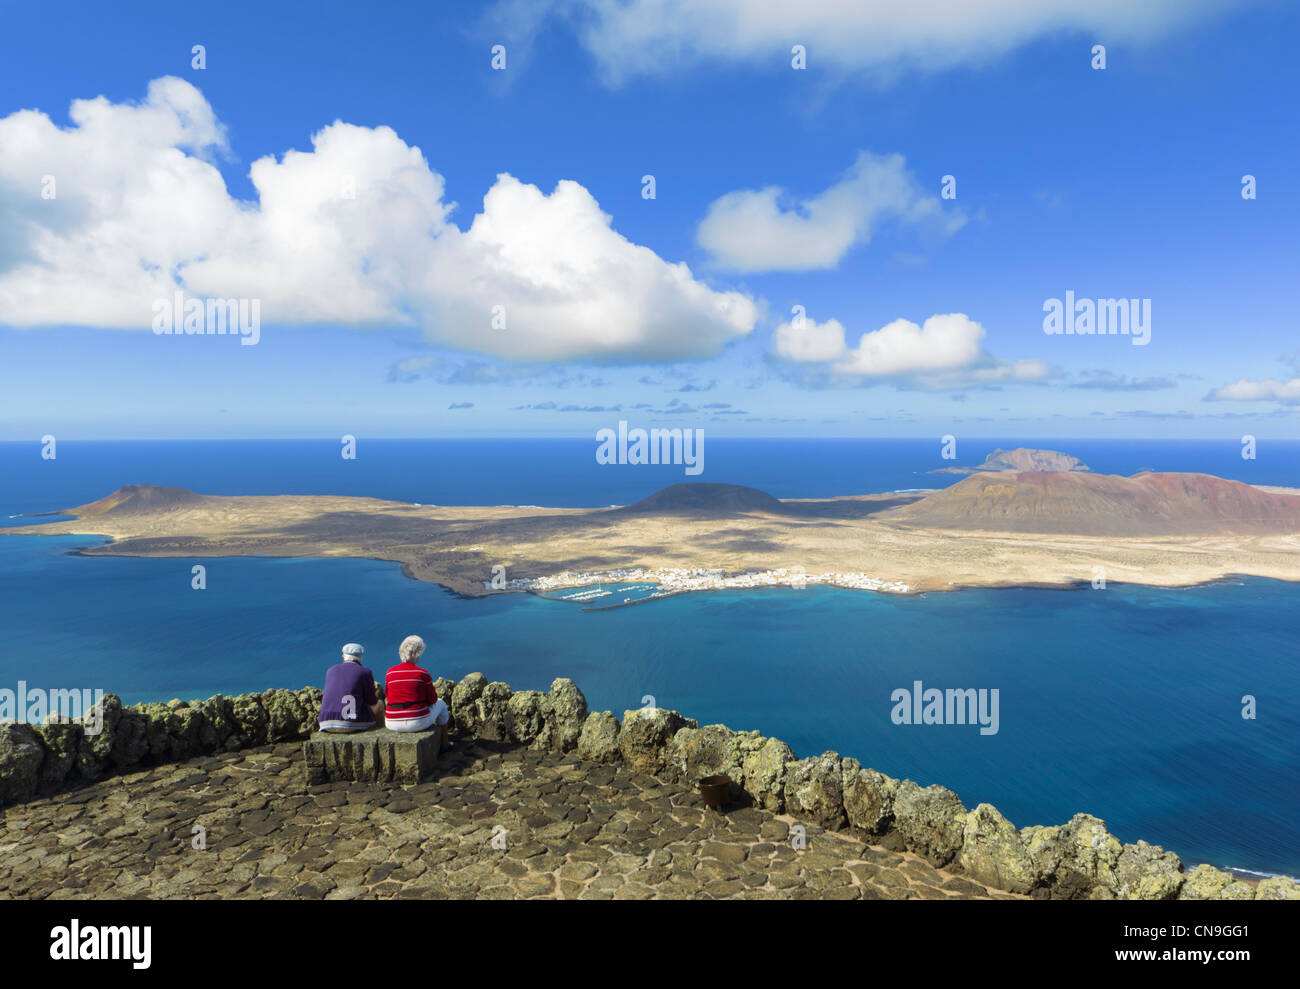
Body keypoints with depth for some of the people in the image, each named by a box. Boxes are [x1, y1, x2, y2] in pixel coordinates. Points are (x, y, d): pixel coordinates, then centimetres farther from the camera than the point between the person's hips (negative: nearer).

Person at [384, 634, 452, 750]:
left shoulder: (389, 673, -3)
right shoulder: (423, 673, -12)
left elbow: (390, 698, 10)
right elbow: (432, 700, -2)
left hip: (393, 724, 4)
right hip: (418, 722, -4)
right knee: (440, 703, 27)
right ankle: (444, 744, 38)